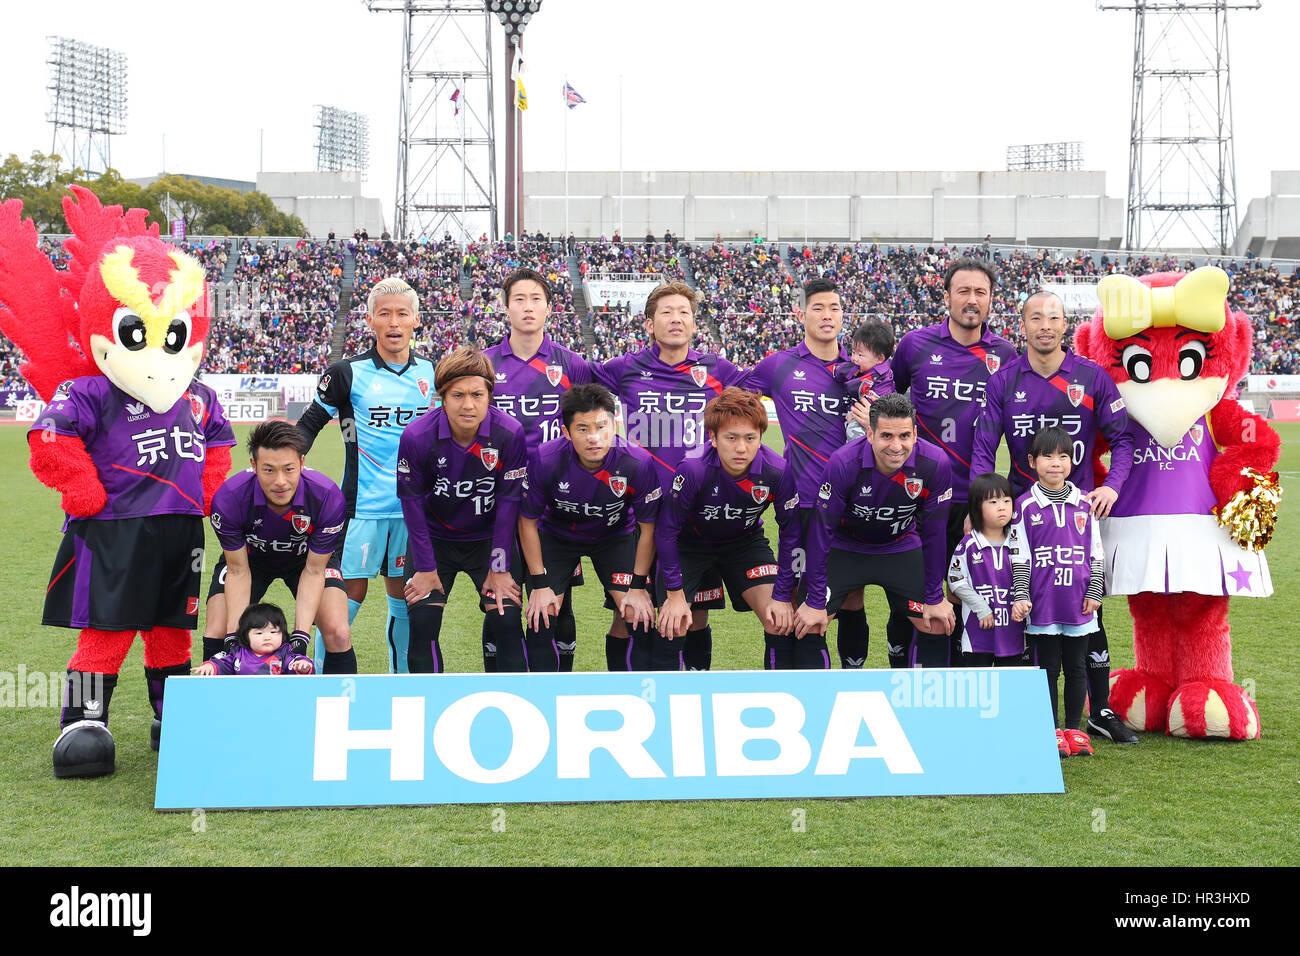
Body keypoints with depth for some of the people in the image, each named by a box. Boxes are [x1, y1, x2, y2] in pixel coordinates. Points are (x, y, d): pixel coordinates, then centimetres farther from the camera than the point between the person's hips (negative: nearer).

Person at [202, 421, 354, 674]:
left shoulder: (328, 498, -35)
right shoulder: (228, 499, -34)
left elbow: (314, 570, -23)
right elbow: (238, 571, -21)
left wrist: (300, 635, -30)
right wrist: (234, 635, -28)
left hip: (310, 556, 0)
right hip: (249, 555, 1)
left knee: (338, 633, -19)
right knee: (217, 632, -15)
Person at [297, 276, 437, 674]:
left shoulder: (430, 371, 7)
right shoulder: (347, 373, -6)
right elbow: (310, 424, 3)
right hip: (362, 503, -4)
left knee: (403, 595, 10)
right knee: (349, 593, -4)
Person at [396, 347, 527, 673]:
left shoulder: (510, 434, -20)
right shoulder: (416, 438, -20)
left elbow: (508, 502, -11)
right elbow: (412, 504, -10)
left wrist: (499, 568, -9)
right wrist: (425, 568, -8)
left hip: (489, 538, 0)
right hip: (435, 538, 0)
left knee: (506, 621, -9)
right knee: (423, 622, -9)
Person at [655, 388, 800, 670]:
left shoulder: (778, 472, -27)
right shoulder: (694, 469, -33)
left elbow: (791, 532, -12)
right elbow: (666, 529, -20)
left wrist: (782, 596, -13)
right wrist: (675, 594, -18)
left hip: (746, 543, 2)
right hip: (690, 542, -2)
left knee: (782, 621, -13)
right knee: (672, 628, -13)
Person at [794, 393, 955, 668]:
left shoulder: (935, 464, -24)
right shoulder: (843, 464, -31)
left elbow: (933, 534, -11)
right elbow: (822, 530, -22)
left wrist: (934, 599, -6)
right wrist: (815, 602, -21)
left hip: (901, 549, 2)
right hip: (845, 549, -2)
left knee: (935, 625, 0)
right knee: (808, 625, -15)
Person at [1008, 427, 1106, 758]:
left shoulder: (1084, 504, 6)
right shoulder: (1026, 506, -1)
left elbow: (1095, 553, 10)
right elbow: (1019, 557, -1)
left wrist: (1094, 593, 5)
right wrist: (1020, 596, -6)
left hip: (1078, 603, 2)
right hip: (1042, 603, -2)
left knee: (1076, 667, 8)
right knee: (1048, 667, 3)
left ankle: (1074, 730, 18)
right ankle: (1053, 732, 12)